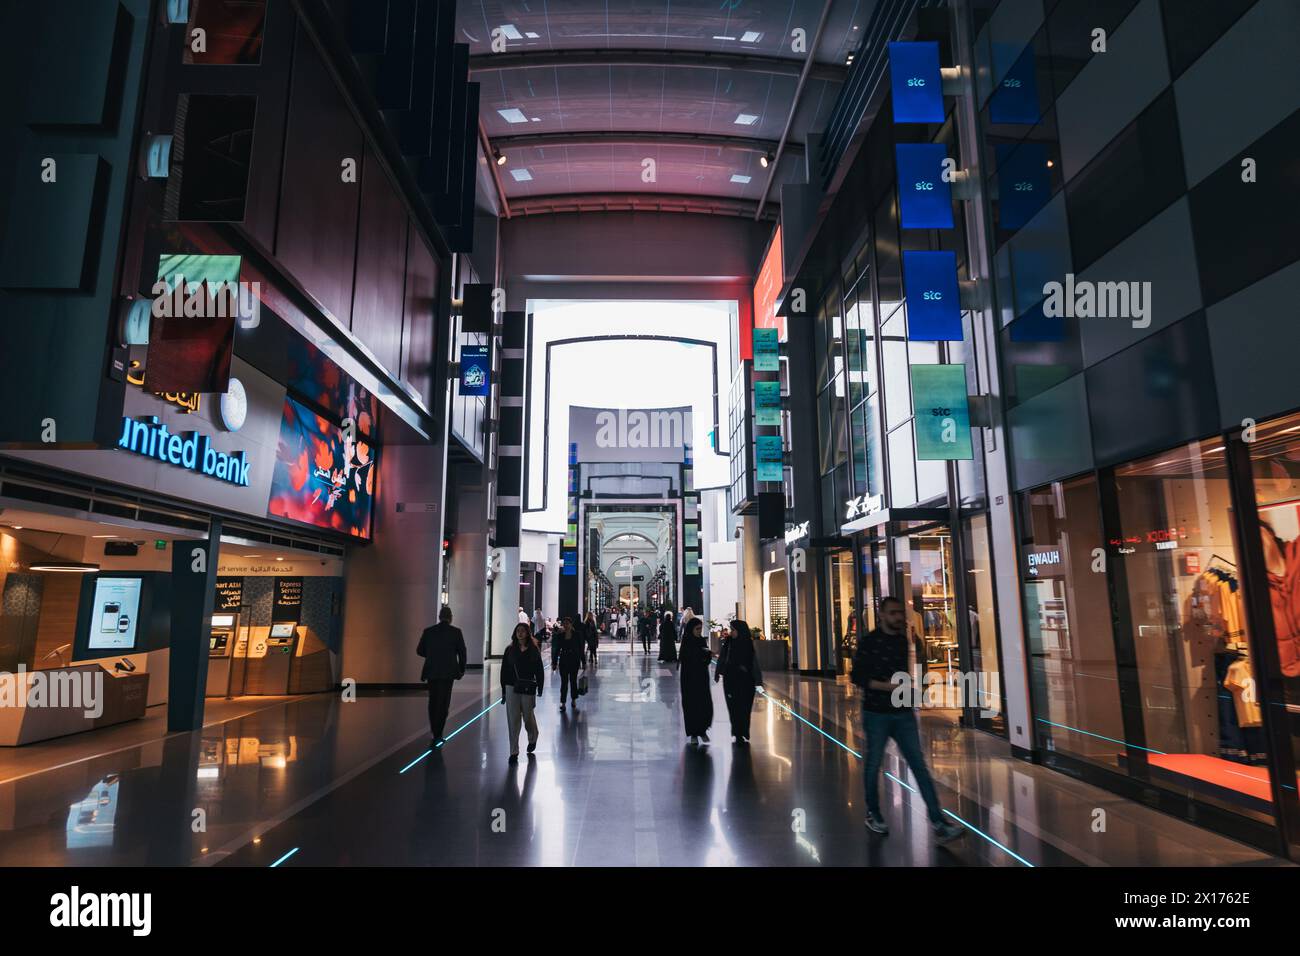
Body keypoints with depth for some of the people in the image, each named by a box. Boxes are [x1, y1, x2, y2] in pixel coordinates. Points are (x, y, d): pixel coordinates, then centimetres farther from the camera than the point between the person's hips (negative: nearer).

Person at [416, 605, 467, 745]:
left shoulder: (428, 631, 0)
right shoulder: (456, 632, -6)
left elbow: (419, 650, 4)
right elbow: (462, 652, -4)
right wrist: (461, 670, 9)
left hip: (432, 672, 3)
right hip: (448, 672, -3)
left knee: (433, 701, 17)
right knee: (443, 703, 4)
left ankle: (434, 731, 25)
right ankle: (438, 735, 1)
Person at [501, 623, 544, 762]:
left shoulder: (534, 650, -2)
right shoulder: (510, 650, 3)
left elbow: (539, 670, 1)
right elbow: (504, 670, 6)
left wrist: (540, 689, -3)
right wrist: (504, 689, 3)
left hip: (528, 689, -1)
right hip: (512, 688, 1)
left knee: (528, 716, 12)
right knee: (513, 720, 0)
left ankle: (532, 739, 42)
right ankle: (514, 752, 7)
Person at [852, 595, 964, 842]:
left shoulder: (904, 640, 5)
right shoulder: (868, 643, -11)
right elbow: (857, 677, -13)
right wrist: (887, 686, -21)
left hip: (904, 714, 4)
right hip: (876, 714, -4)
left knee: (919, 765, -1)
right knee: (874, 764, 9)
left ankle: (938, 823, -1)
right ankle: (873, 814, 28)